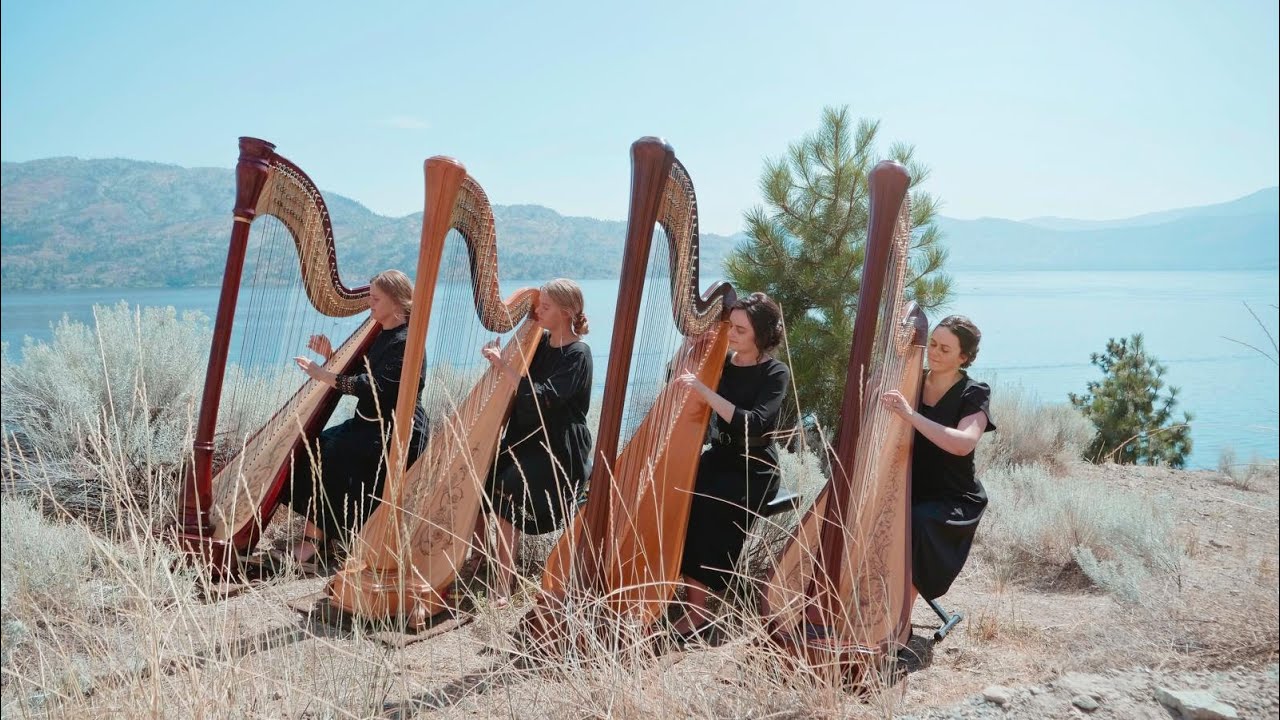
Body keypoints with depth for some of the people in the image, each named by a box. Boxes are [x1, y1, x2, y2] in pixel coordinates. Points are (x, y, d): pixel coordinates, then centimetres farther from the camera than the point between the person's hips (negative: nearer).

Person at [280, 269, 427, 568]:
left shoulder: (405, 341, -15)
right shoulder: (382, 335, 15)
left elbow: (373, 386, -24)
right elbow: (356, 375, 19)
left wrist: (324, 375, -21)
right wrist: (330, 356, 4)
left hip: (394, 432, -9)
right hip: (370, 424, 10)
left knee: (331, 454, -23)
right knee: (312, 448, -5)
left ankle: (317, 540, -12)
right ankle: (317, 537, -6)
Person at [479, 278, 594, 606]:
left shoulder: (577, 354, -9)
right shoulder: (540, 343, 13)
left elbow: (544, 398, -21)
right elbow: (518, 387, 18)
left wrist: (505, 367, -20)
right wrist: (498, 361, 3)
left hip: (558, 450, -7)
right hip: (524, 438, 7)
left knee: (507, 487, -27)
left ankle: (502, 585, -21)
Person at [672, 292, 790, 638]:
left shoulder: (775, 374, -9)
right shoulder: (720, 361, 8)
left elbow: (754, 424, -24)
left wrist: (705, 391, -30)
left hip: (754, 472, -5)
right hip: (717, 460, 5)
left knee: (702, 501, -31)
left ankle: (697, 607, -23)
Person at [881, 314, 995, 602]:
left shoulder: (974, 394, -5)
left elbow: (964, 443, -24)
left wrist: (910, 414, -32)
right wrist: (875, 397, -13)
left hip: (952, 500, -3)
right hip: (909, 491, 4)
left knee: (917, 522, -33)